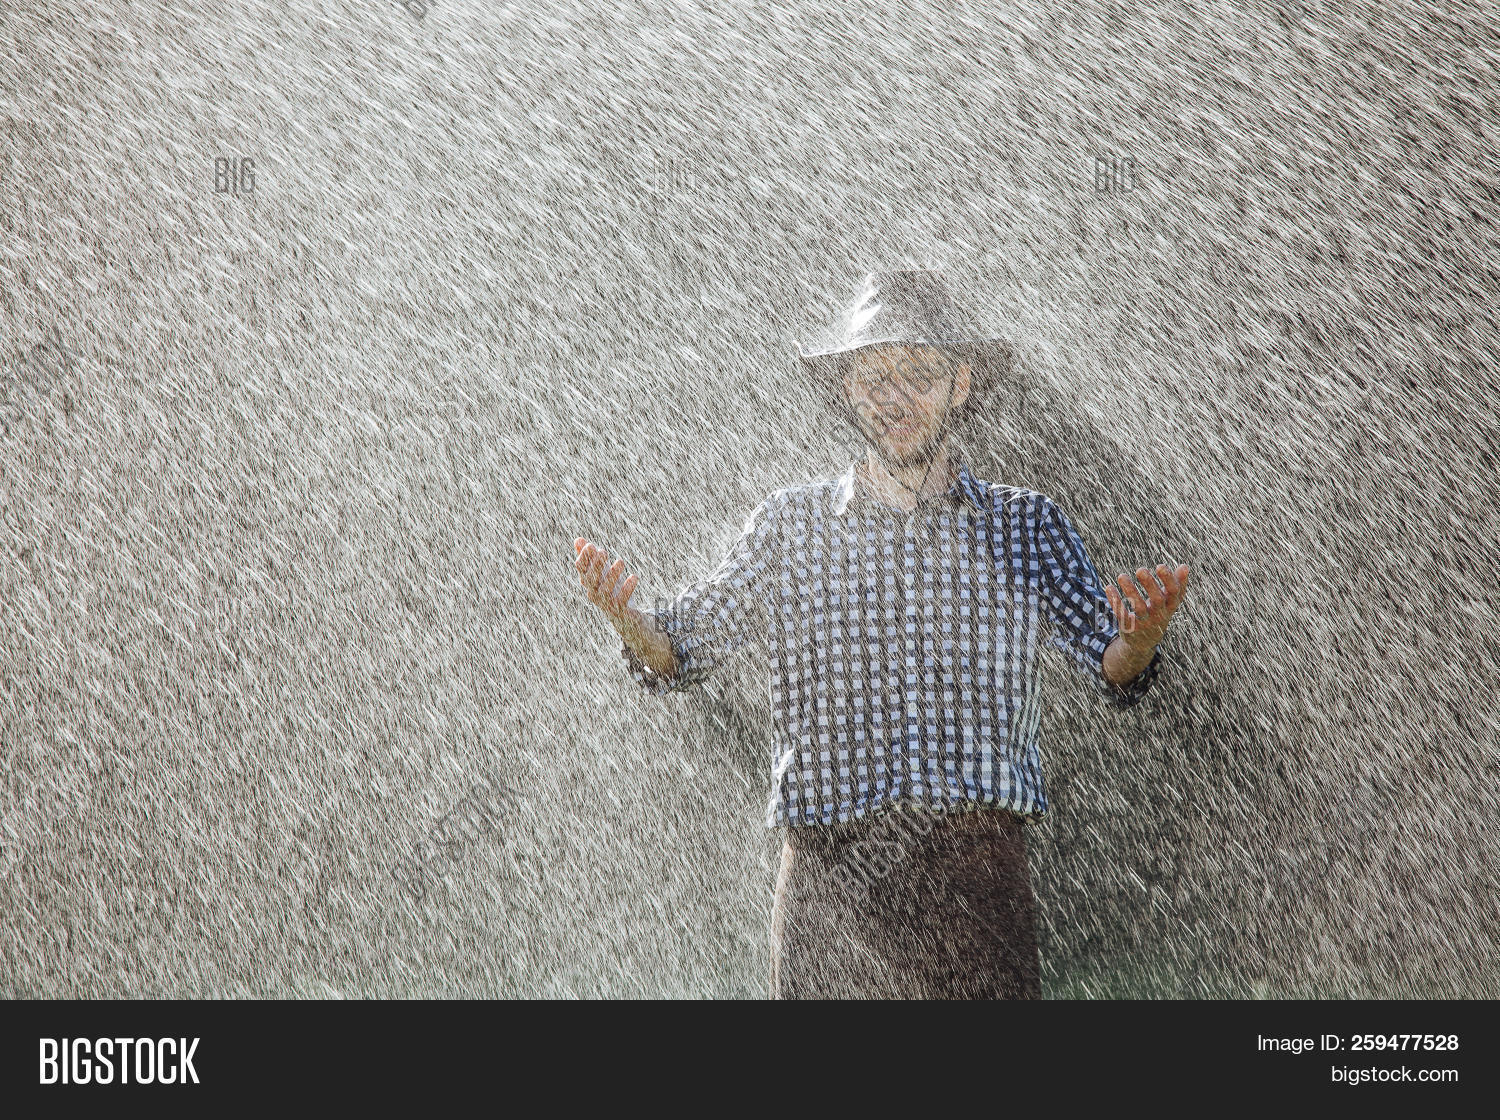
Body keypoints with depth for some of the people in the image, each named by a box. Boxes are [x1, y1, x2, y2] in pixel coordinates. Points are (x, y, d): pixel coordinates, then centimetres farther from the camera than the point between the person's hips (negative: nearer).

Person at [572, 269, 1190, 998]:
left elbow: (1114, 675, 4)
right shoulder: (791, 522, 11)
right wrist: (625, 618, -11)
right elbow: (679, 654, 11)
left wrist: (1138, 638, -19)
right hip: (826, 872, 0)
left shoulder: (1025, 526, 10)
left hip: (973, 864, 0)